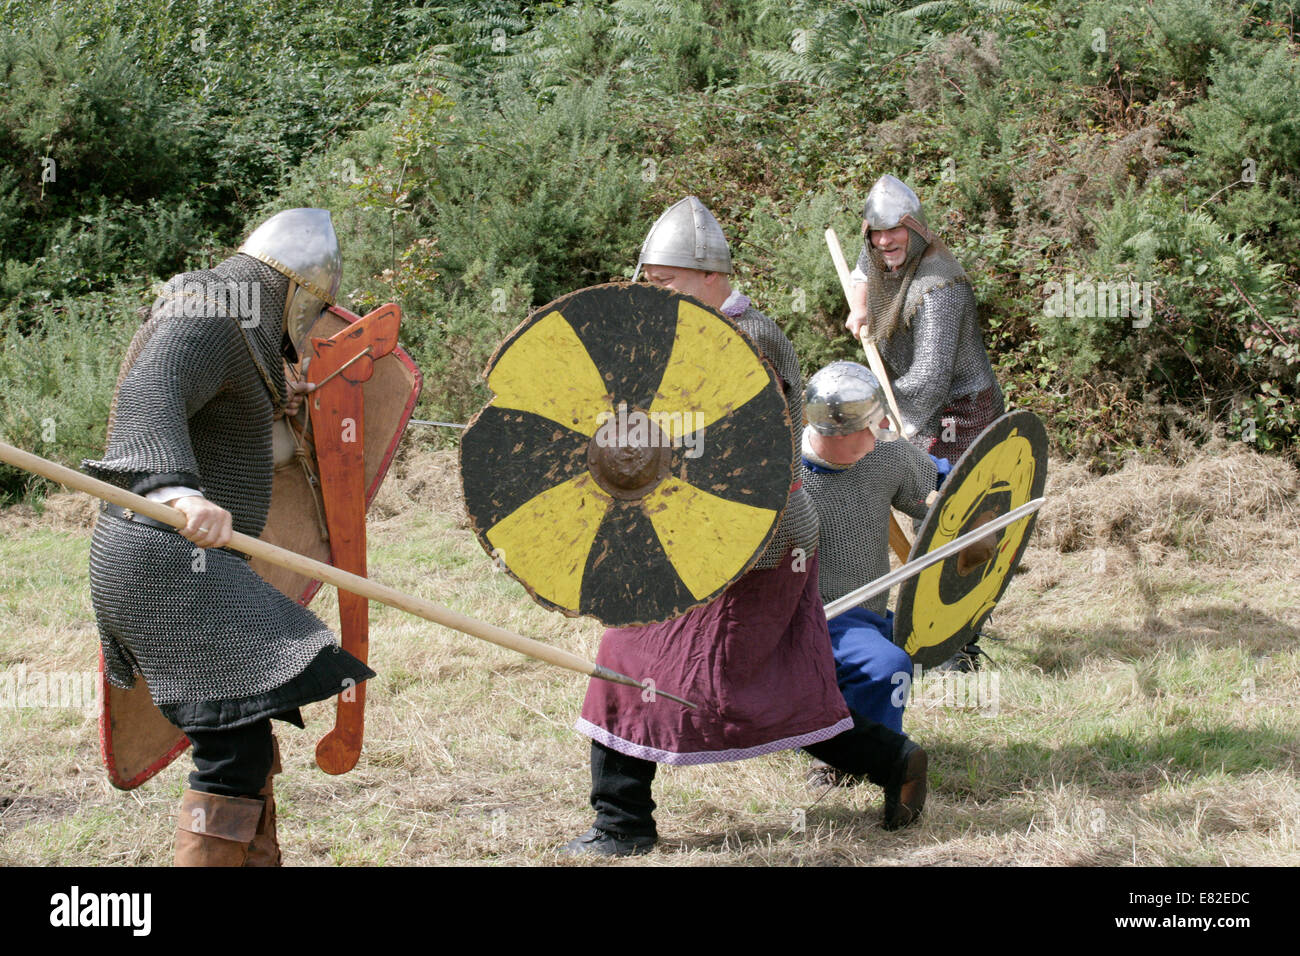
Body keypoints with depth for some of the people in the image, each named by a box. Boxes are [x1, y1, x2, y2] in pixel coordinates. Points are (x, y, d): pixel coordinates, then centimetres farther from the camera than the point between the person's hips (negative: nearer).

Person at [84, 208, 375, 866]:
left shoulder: (216, 318, 20)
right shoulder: (209, 320, -13)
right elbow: (148, 400, -33)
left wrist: (262, 409, 26)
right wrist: (180, 491, -49)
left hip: (170, 561, 11)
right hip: (169, 561, -11)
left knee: (246, 740, 18)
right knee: (236, 753, -18)